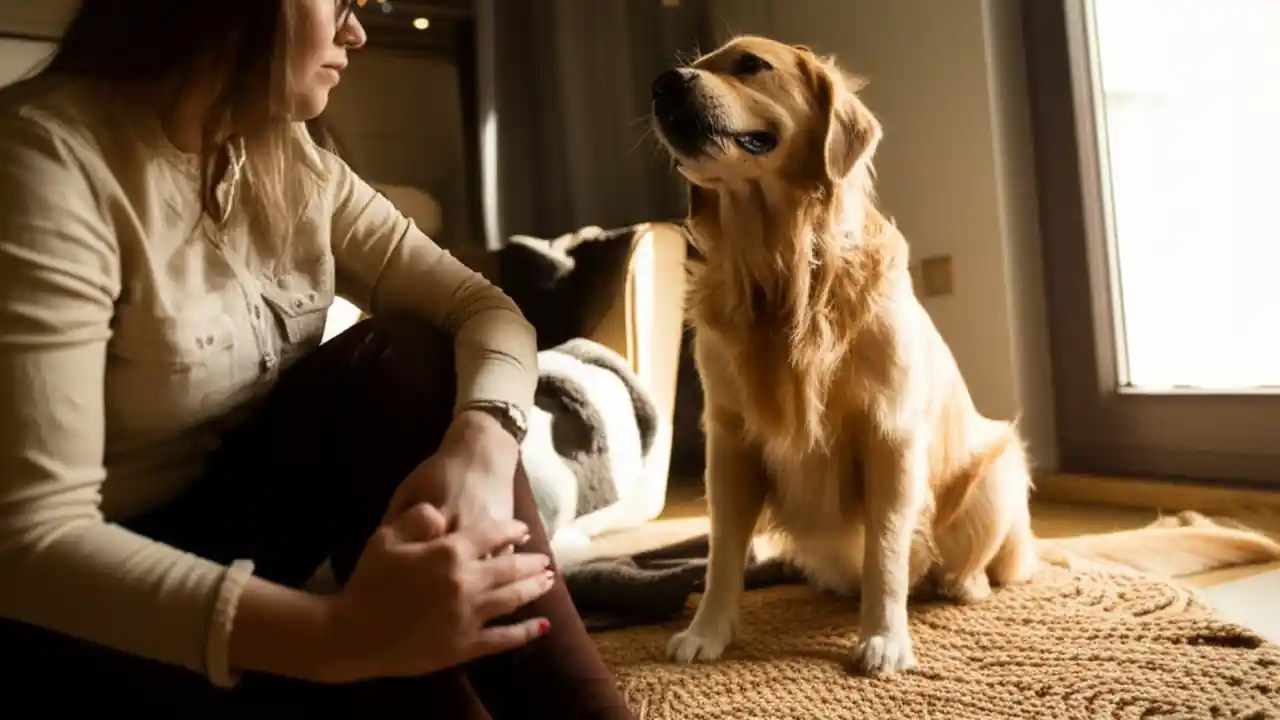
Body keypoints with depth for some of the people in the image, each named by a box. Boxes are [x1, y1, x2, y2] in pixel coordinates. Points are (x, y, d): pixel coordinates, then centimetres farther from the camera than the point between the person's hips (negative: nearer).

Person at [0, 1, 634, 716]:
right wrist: (337, 631, -41)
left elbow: (484, 306, -6)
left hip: (234, 517, 6)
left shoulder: (294, 162, -1)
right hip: (79, 620, -5)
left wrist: (480, 443, -29)